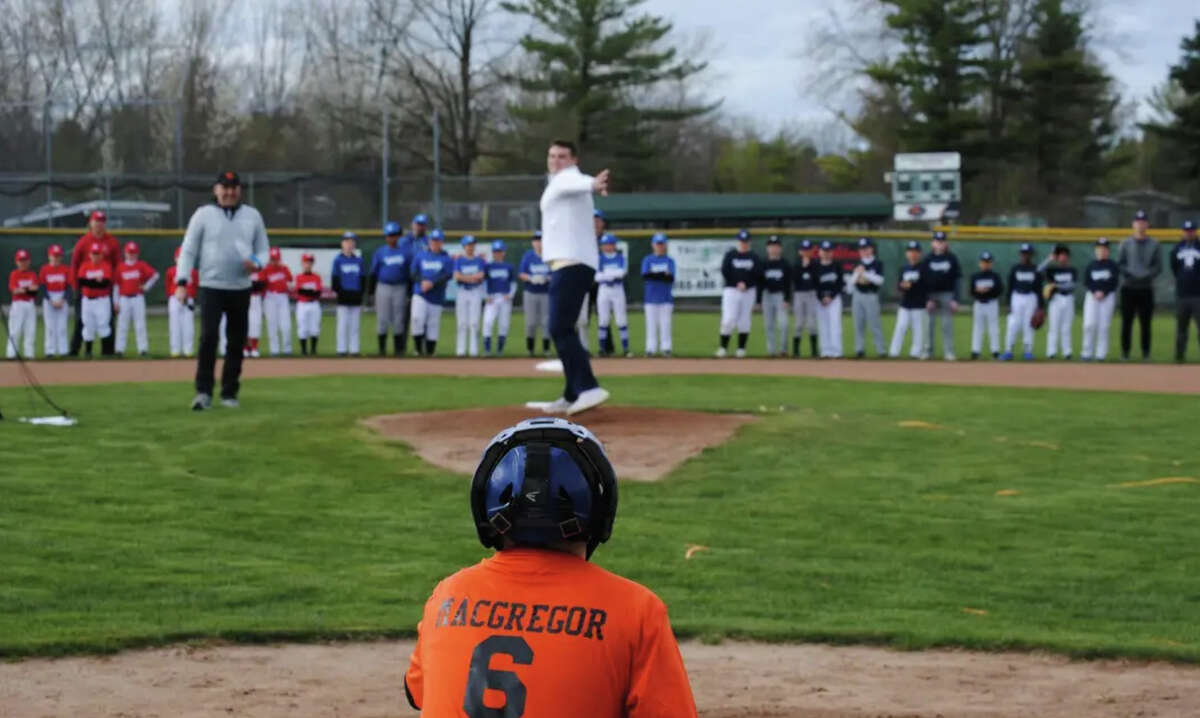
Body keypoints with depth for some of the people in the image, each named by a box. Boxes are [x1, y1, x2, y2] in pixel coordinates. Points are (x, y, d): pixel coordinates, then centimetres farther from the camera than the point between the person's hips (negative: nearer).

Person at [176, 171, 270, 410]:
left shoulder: (252, 216, 9)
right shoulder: (203, 215, 1)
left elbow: (263, 249, 14)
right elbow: (188, 250, -1)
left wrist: (257, 263, -10)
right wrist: (182, 282, -12)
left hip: (241, 289, 3)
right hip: (211, 287, -3)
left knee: (236, 342, 6)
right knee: (208, 337, -15)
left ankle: (229, 393, 17)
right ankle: (203, 391, -11)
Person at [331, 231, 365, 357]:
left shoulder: (358, 260, 11)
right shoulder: (338, 260, 0)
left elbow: (362, 278, 12)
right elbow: (334, 278, -1)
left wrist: (361, 292, 3)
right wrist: (337, 290, -11)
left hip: (356, 295, 3)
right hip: (344, 296, -3)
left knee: (356, 324, 5)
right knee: (343, 324, -1)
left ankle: (355, 349, 8)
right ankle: (342, 349, 2)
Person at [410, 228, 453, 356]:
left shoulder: (446, 258, 5)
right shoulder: (420, 255, 10)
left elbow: (448, 275, -6)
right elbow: (414, 272, 6)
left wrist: (432, 283, -18)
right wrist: (422, 281, -14)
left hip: (436, 296, 0)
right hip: (420, 294, 0)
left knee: (433, 324, 1)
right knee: (417, 318, -18)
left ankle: (430, 351, 10)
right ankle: (418, 349, -8)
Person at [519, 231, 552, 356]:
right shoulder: (527, 256, 4)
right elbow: (520, 274, 1)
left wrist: (547, 278, -18)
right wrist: (531, 278, -17)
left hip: (547, 293, 0)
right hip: (530, 293, 0)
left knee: (546, 321, -1)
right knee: (531, 322, 0)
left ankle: (546, 349, 5)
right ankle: (529, 348, 14)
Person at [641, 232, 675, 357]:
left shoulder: (669, 261, 7)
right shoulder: (647, 260, 7)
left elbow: (671, 278, -6)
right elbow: (645, 276, -9)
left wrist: (654, 274, -24)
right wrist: (663, 275, -21)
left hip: (666, 297, 0)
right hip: (651, 297, 0)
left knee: (665, 323, 0)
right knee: (651, 323, 0)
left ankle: (666, 348, 2)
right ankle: (651, 348, 2)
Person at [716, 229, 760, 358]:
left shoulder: (754, 257, 8)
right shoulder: (730, 255, 4)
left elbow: (758, 275, 0)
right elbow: (725, 271, -4)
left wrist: (746, 284, -12)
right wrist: (737, 284, -10)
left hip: (749, 291, 2)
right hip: (731, 290, -2)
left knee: (744, 322, 2)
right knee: (728, 319, -11)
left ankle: (741, 348, 9)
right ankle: (723, 347, -3)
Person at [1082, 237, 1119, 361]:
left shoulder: (1112, 266, 5)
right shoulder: (1091, 266, 11)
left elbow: (1114, 282, -2)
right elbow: (1086, 282, 5)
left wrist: (1103, 292, -13)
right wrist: (1095, 292, -11)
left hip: (1108, 296, -1)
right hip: (1092, 295, 1)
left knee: (1103, 326, -4)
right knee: (1089, 324, -8)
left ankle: (1100, 354, -1)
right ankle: (1087, 352, 0)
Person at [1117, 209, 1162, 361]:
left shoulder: (1154, 244, 7)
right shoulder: (1125, 243, 7)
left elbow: (1158, 267, 3)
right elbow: (1119, 264, 2)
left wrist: (1146, 275, -15)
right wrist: (1130, 275, -15)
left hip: (1146, 288, 0)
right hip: (1128, 287, 0)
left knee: (1146, 323, 0)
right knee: (1126, 321, 1)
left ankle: (1146, 354, 6)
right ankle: (1125, 353, 7)